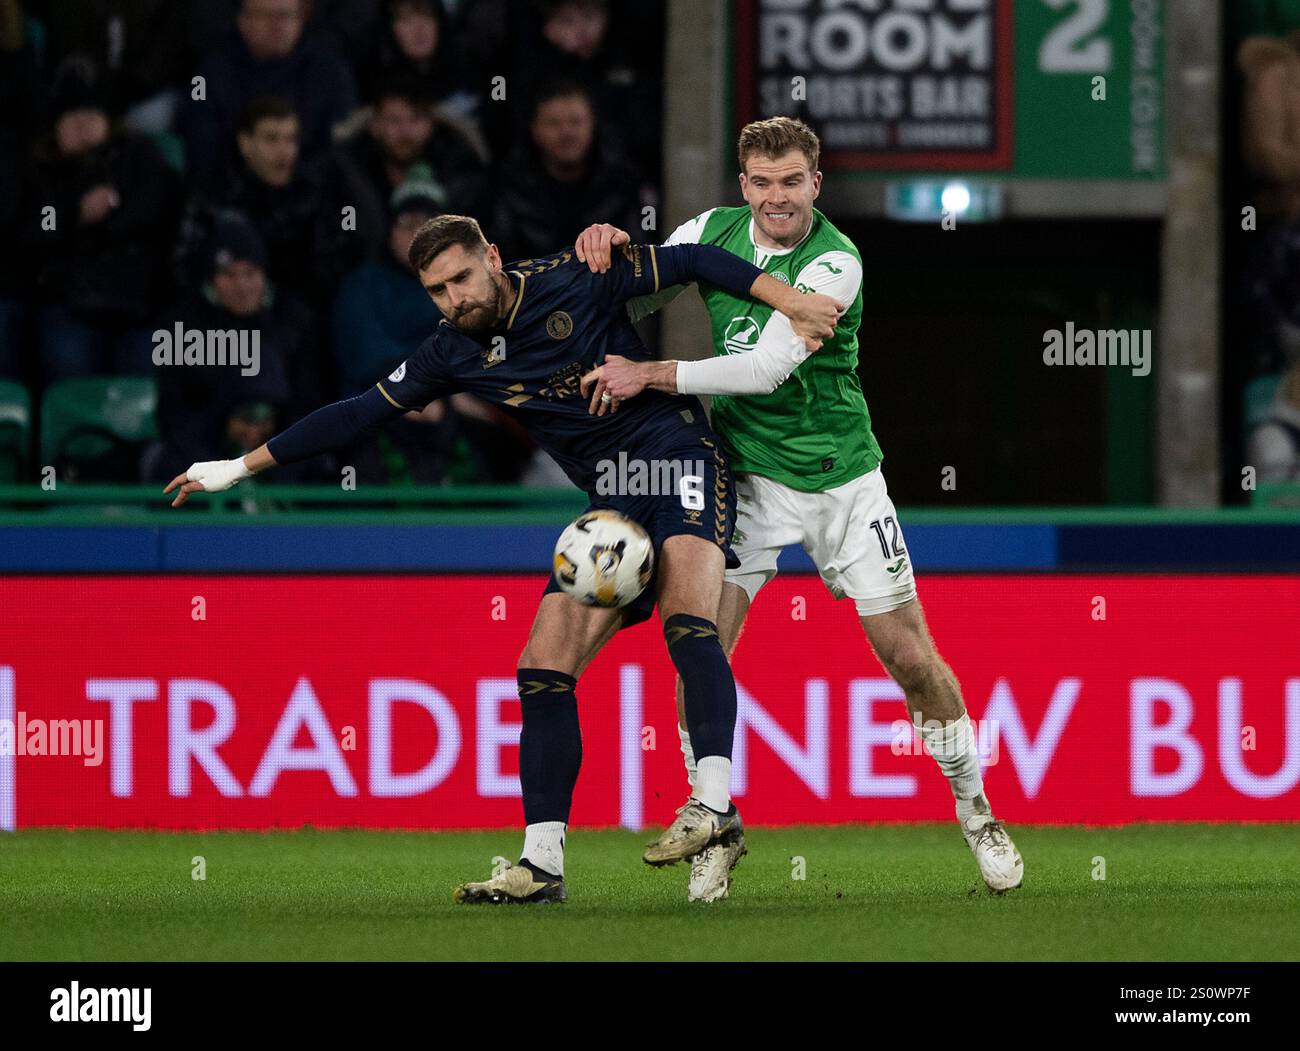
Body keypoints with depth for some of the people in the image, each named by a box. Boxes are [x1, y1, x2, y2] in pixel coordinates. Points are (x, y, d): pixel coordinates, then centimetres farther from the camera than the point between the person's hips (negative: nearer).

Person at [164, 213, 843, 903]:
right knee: (544, 668, -5)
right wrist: (242, 466, 11)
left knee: (685, 617, -31)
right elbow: (358, 414, 10)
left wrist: (790, 302, -11)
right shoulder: (454, 354, 3)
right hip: (612, 501, 6)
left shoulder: (572, 282, -9)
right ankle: (542, 864, -4)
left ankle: (715, 801, -40)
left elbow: (689, 262, -3)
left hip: (679, 457, -6)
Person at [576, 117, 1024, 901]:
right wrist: (610, 253, -10)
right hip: (745, 475, 3)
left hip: (839, 478, -3)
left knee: (909, 654, 0)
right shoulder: (713, 231, -2)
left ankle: (975, 811, 19)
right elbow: (633, 303, 12)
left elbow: (768, 367, -26)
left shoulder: (834, 262, -17)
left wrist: (650, 375, -28)